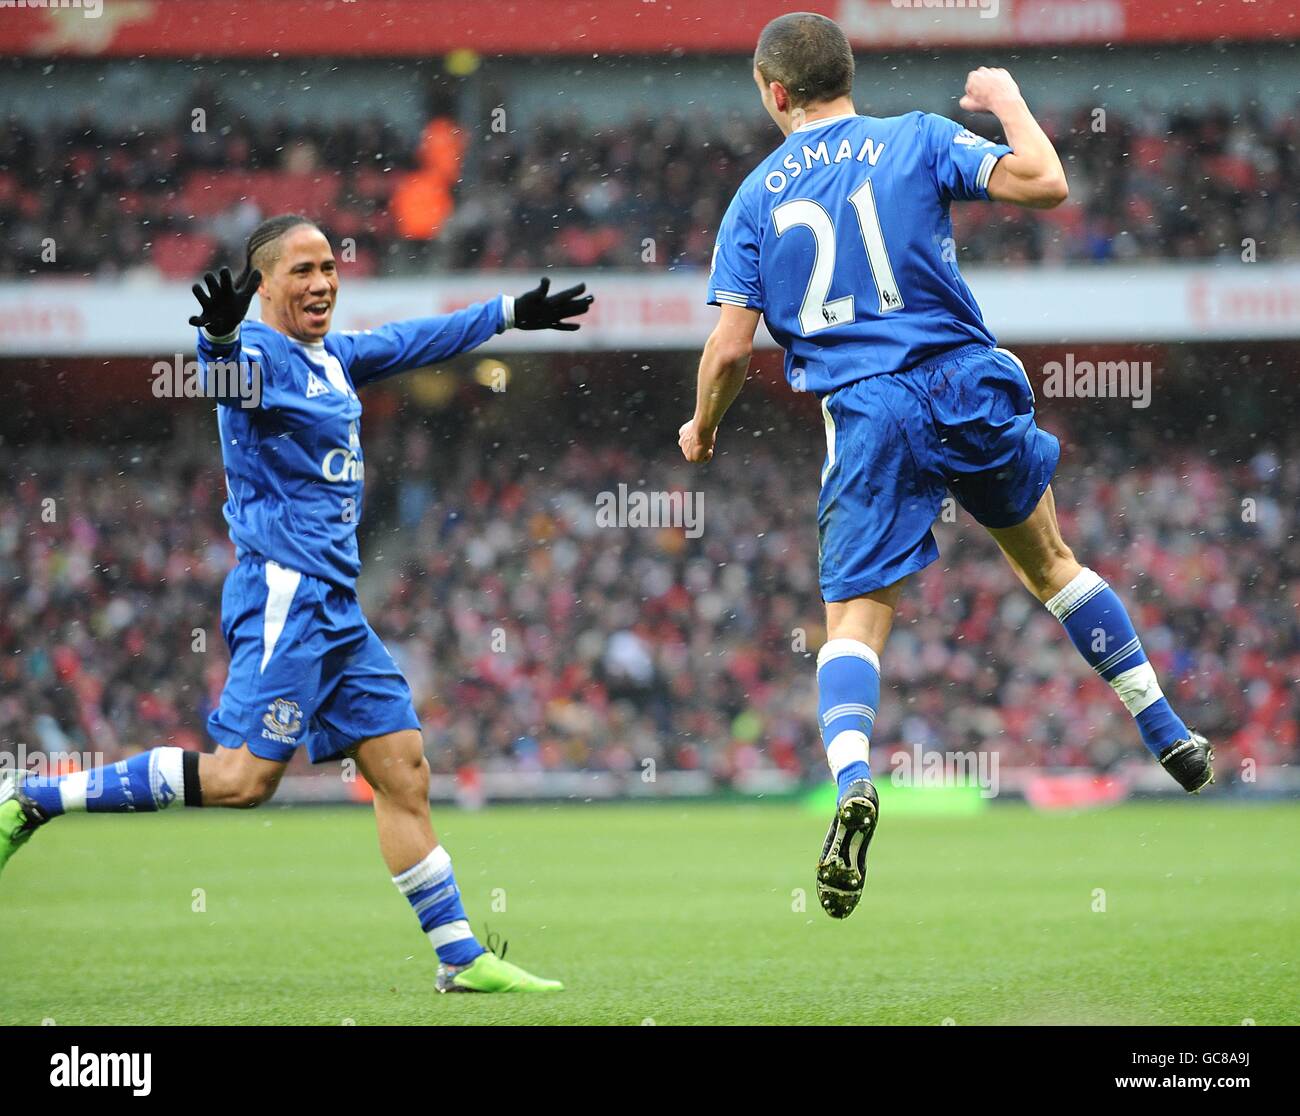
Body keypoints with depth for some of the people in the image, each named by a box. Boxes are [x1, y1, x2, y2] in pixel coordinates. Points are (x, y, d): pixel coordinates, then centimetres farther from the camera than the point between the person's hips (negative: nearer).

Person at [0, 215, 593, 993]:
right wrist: (219, 336, -60)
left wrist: (512, 314, 43)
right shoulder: (262, 353, -12)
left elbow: (411, 343, 35)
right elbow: (230, 373, -36)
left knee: (404, 769, 6)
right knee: (244, 776, -15)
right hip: (285, 591, -9)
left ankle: (462, 958, 10)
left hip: (336, 606, 9)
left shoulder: (333, 357, 16)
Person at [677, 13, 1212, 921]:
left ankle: (853, 780, -31)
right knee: (1049, 563, 22)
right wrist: (1008, 101, 12)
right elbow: (1045, 184, -7)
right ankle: (1171, 738, 27)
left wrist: (703, 430, 21)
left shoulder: (756, 197, 7)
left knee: (855, 619, -2)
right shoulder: (917, 141, 4)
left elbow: (730, 348, 2)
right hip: (971, 391, 1)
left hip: (865, 417, -1)